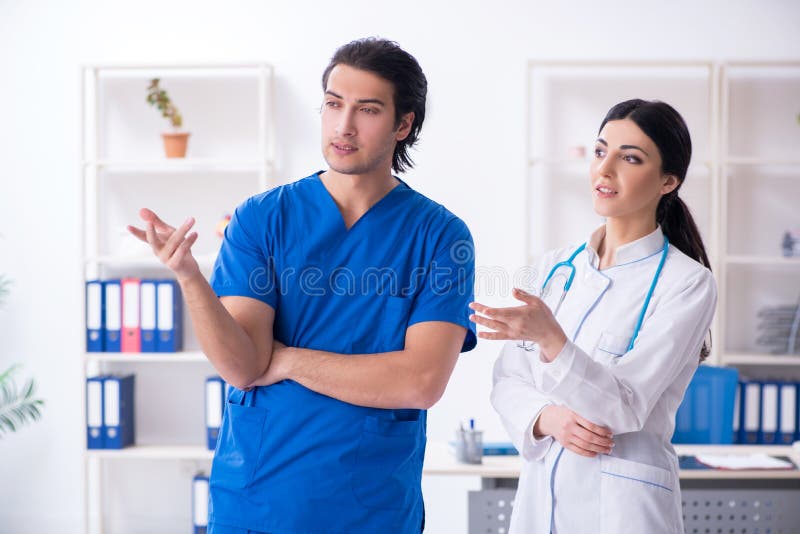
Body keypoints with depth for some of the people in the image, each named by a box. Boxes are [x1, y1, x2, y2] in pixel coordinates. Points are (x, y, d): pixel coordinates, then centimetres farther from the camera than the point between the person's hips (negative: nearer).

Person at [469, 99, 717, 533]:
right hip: (538, 490, 4)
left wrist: (551, 339, -31)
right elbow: (507, 379, 6)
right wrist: (546, 418, -14)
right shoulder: (555, 267, 4)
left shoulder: (688, 282, -10)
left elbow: (626, 407, -17)